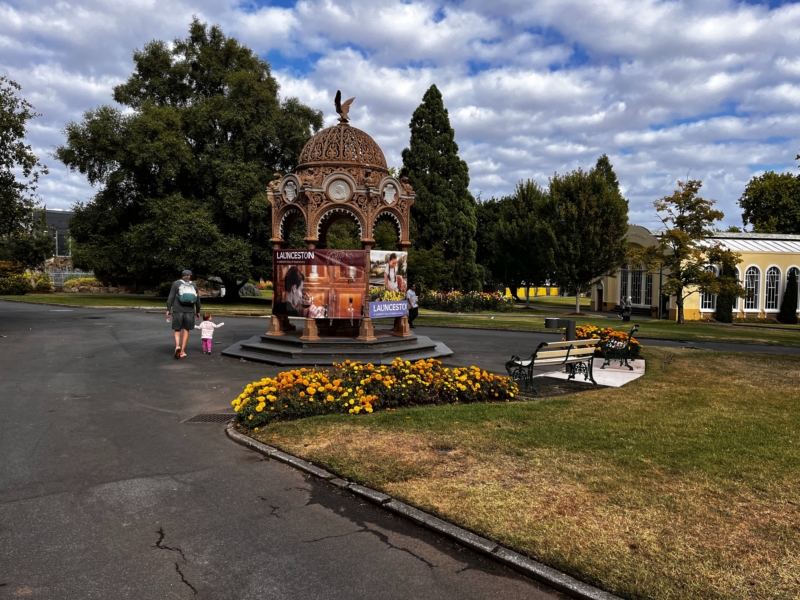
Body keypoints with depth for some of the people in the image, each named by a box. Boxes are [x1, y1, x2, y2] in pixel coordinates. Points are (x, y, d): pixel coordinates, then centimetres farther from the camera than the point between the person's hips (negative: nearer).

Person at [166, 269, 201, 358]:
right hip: (189, 311, 1)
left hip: (178, 311, -1)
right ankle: (182, 351, 7)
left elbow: (171, 297, -5)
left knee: (177, 330, 9)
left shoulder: (176, 284, 2)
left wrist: (168, 309, -3)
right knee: (186, 330, 10)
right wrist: (198, 311, 19)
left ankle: (177, 346, -17)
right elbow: (197, 299, 10)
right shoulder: (194, 285, 7)